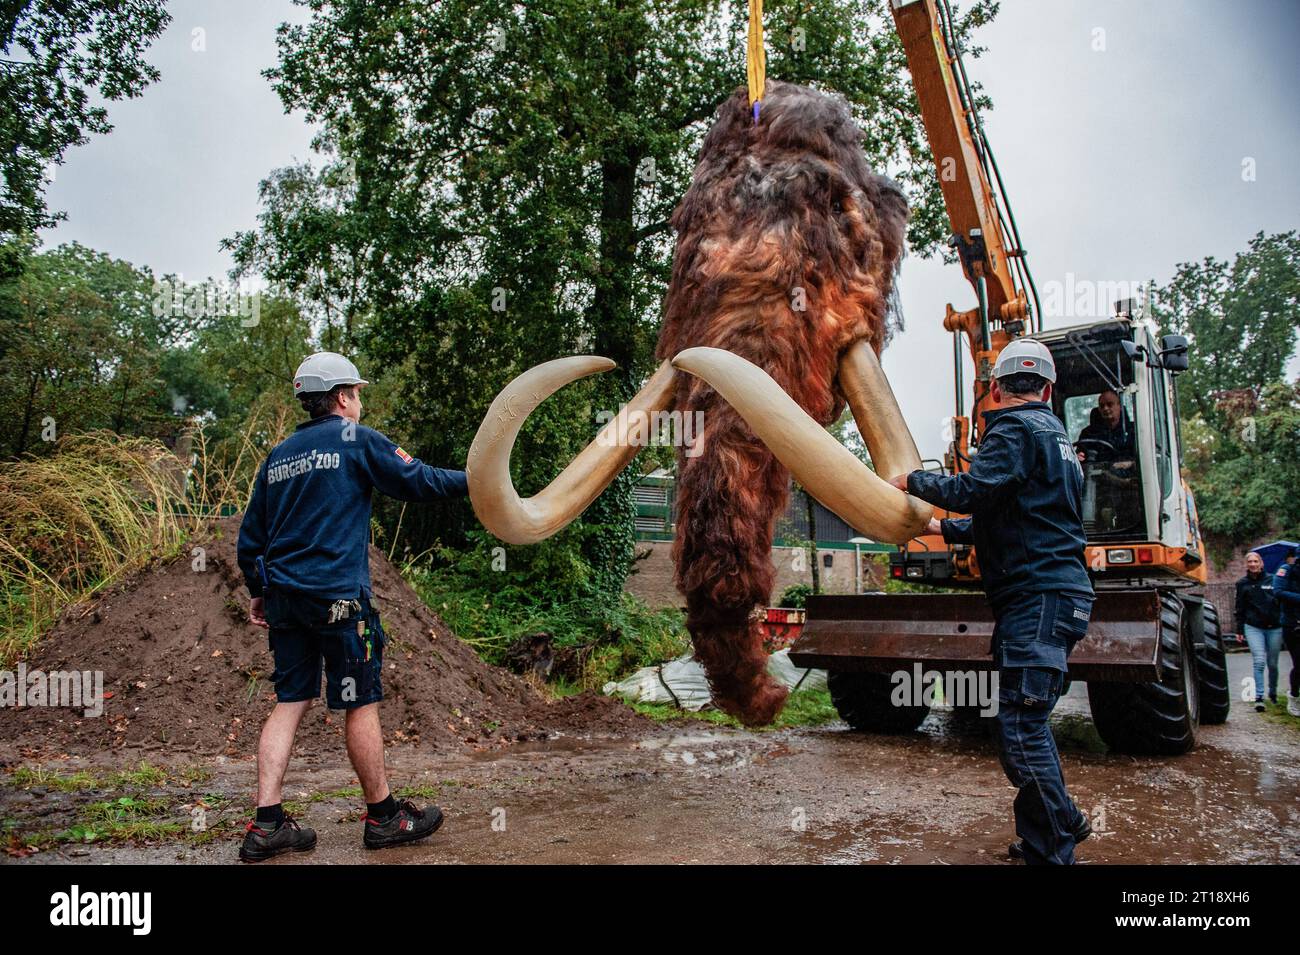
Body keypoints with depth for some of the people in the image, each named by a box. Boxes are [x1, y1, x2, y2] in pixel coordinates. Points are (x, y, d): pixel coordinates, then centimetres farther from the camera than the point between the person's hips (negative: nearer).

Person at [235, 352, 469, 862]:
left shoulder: (277, 455, 14)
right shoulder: (356, 439, -5)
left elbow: (250, 536, 16)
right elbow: (417, 481, -4)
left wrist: (258, 591, 25)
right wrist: (471, 480, 9)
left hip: (284, 595, 7)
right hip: (339, 596, -7)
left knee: (290, 701, 11)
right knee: (362, 704, 3)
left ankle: (267, 824, 9)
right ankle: (383, 817, 16)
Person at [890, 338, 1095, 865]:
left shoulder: (1014, 429, -8)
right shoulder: (1051, 432, 24)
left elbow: (971, 490, -23)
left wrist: (914, 481, -5)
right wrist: (944, 529, 35)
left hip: (1037, 598, -11)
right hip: (1050, 594, 11)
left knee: (1021, 728, -10)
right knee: (1025, 720, 19)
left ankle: (1052, 851, -3)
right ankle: (1061, 824, 32)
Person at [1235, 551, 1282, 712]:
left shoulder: (1272, 579, 5)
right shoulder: (1242, 584, 8)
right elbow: (1240, 608, 10)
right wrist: (1240, 629, 8)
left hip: (1274, 627, 1)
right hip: (1253, 628, -1)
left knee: (1272, 663, 8)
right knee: (1259, 661, -12)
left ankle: (1273, 693, 28)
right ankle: (1259, 697, -11)